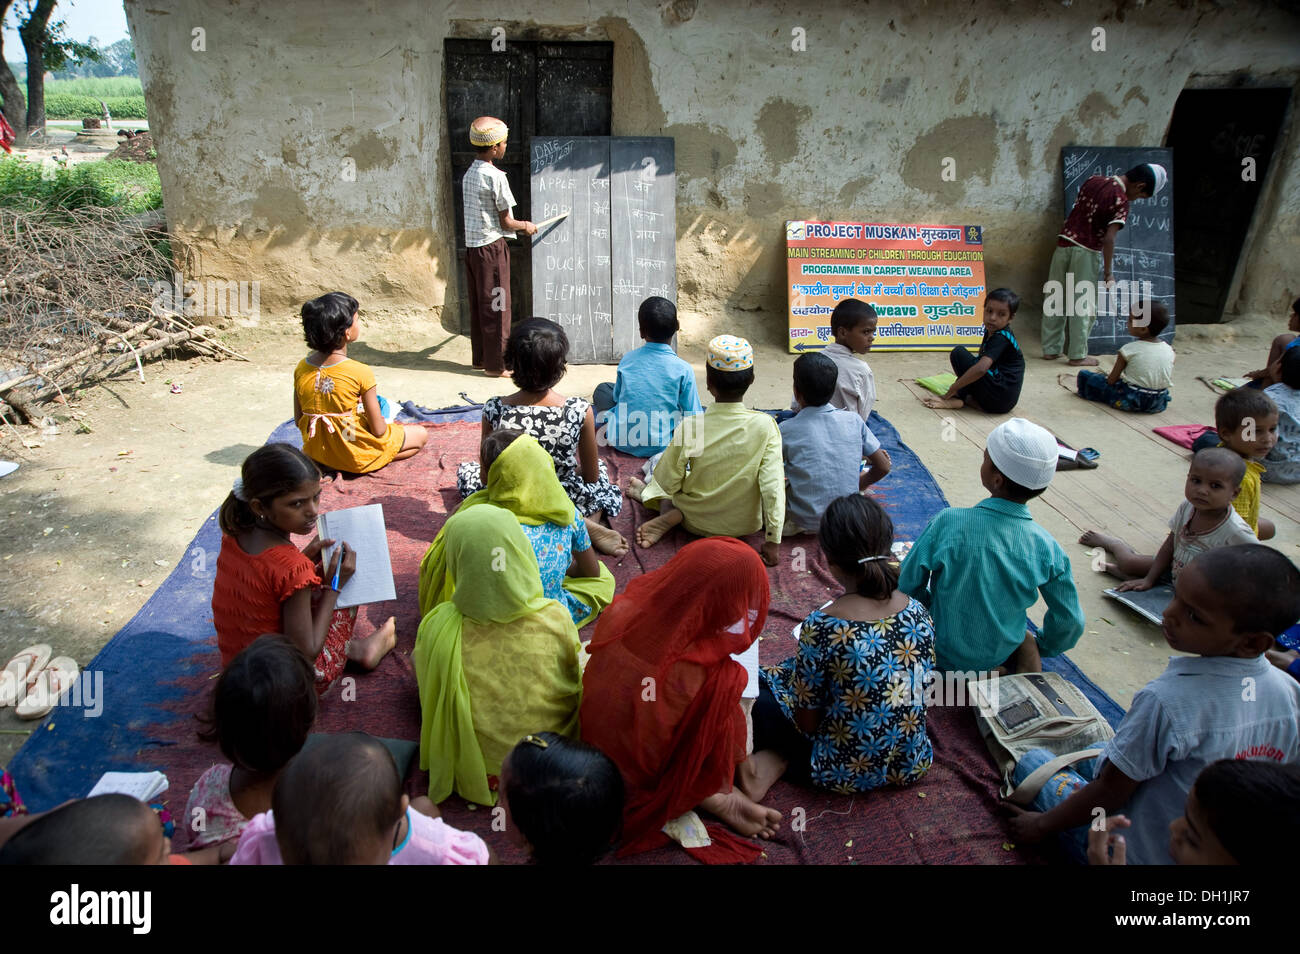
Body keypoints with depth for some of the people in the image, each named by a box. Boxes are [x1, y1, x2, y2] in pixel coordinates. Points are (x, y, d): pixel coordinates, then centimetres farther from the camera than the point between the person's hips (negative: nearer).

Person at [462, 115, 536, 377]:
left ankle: (480, 357, 23)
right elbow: (505, 221, -13)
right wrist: (526, 225, 7)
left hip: (472, 245, 8)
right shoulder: (495, 177, -15)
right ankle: (496, 363, 4)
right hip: (492, 246, -8)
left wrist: (518, 225, 21)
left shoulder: (469, 174, 10)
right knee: (496, 305, -1)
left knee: (478, 304, 14)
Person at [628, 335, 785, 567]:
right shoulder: (765, 426, -22)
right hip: (746, 525, 0)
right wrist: (773, 541, -12)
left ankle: (668, 514, 2)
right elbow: (773, 486, -21)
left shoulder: (689, 427, -23)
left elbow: (668, 482, -14)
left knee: (658, 461, 21)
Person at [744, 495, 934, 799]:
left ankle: (781, 760, 1)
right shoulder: (918, 612, -11)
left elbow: (807, 719, -16)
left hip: (848, 772, -5)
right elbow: (922, 685, 5)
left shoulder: (821, 626, -26)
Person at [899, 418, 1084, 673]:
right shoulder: (1047, 547, -19)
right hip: (1000, 655, 3)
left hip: (943, 654, -3)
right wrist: (1038, 650, 13)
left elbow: (908, 584, -15)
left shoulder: (947, 523, -26)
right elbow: (1071, 622, -8)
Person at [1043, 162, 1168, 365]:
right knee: (1084, 306, 2)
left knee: (1056, 300, 11)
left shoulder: (1093, 180, 9)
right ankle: (1078, 355, 7)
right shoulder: (1121, 201, -13)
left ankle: (1050, 349, 17)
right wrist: (1108, 273, -14)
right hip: (1087, 251, -7)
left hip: (1064, 243, 7)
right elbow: (1109, 239, -19)